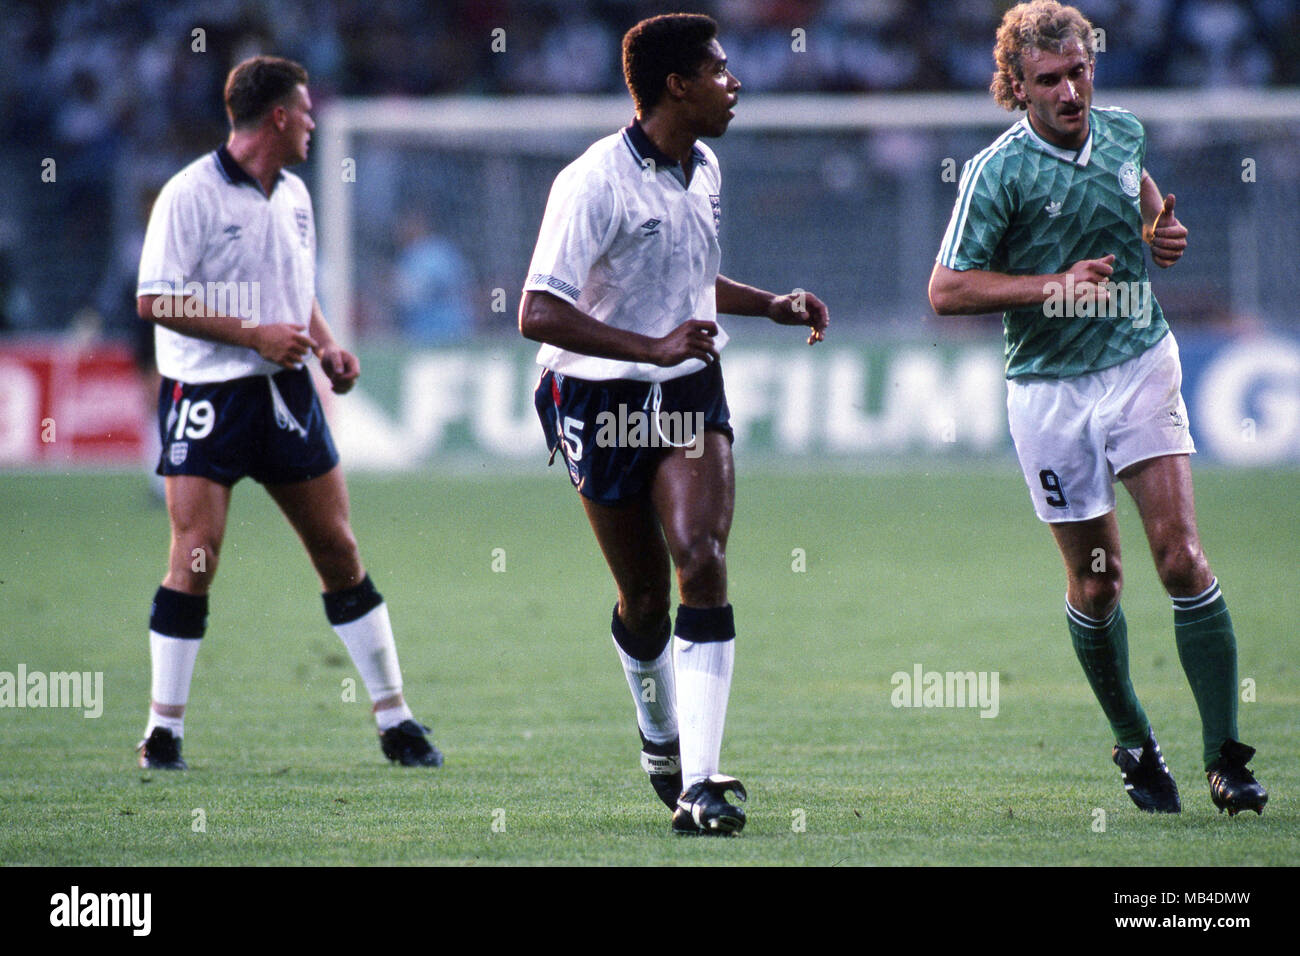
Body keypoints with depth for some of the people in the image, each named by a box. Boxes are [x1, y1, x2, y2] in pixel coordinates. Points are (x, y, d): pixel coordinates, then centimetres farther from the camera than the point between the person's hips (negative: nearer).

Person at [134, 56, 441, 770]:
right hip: (206, 393, -6)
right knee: (196, 556, -11)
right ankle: (164, 726, 0)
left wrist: (325, 346, 5)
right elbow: (154, 301, -15)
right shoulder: (190, 194, -11)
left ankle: (394, 718, 13)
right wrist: (254, 334, -17)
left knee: (338, 550, 6)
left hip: (284, 390, 6)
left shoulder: (293, 195, 13)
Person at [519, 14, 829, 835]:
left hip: (691, 394, 5)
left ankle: (699, 784, -21)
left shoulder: (704, 169, 8)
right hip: (600, 399, -4)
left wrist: (773, 306, 16)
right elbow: (539, 313, -24)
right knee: (644, 598, 5)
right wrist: (654, 347, -30)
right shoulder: (595, 182, -18)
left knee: (703, 560, -17)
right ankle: (661, 737, 37)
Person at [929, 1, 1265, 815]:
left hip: (1141, 362, 3)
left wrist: (1162, 229, 6)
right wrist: (1054, 287, -19)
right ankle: (1134, 745, 26)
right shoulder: (997, 173, -13)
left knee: (1181, 556, -9)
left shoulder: (1122, 131, 3)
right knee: (1095, 580, 5)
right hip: (1051, 388, -3)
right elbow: (947, 291, -12)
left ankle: (1226, 758, -8)